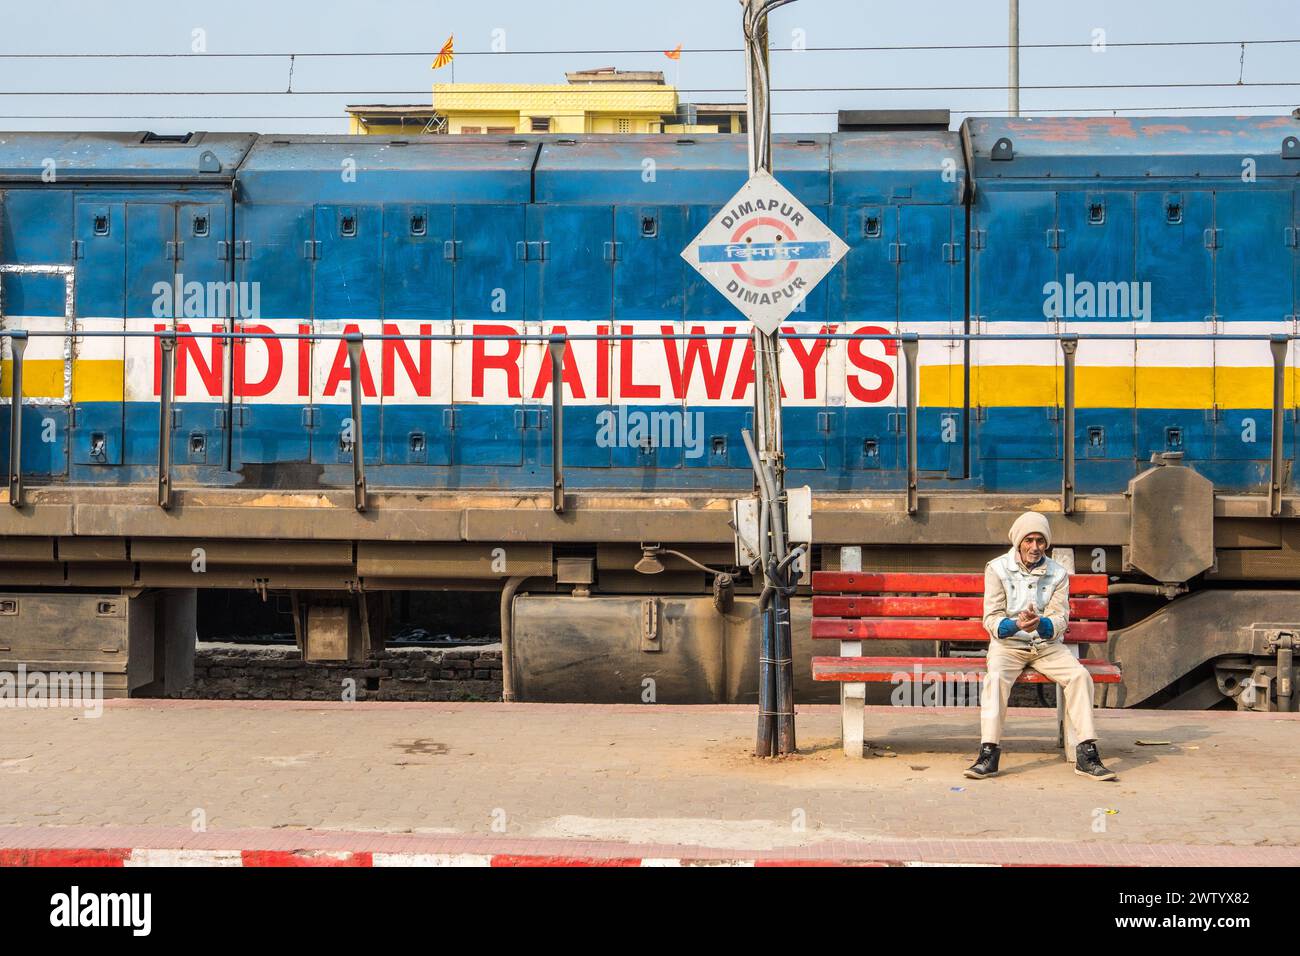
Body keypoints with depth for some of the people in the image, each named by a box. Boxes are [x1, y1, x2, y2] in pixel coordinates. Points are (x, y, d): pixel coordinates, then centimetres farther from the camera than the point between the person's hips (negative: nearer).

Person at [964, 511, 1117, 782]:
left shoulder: (1058, 574, 5)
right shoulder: (998, 569, -1)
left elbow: (1060, 620, -5)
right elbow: (991, 619, -7)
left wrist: (1041, 624, -29)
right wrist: (1017, 625, -30)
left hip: (1047, 645, 2)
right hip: (1008, 643, -2)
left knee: (1080, 675, -23)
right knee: (996, 676, -33)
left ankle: (1086, 754, -21)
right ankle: (988, 753, -36)